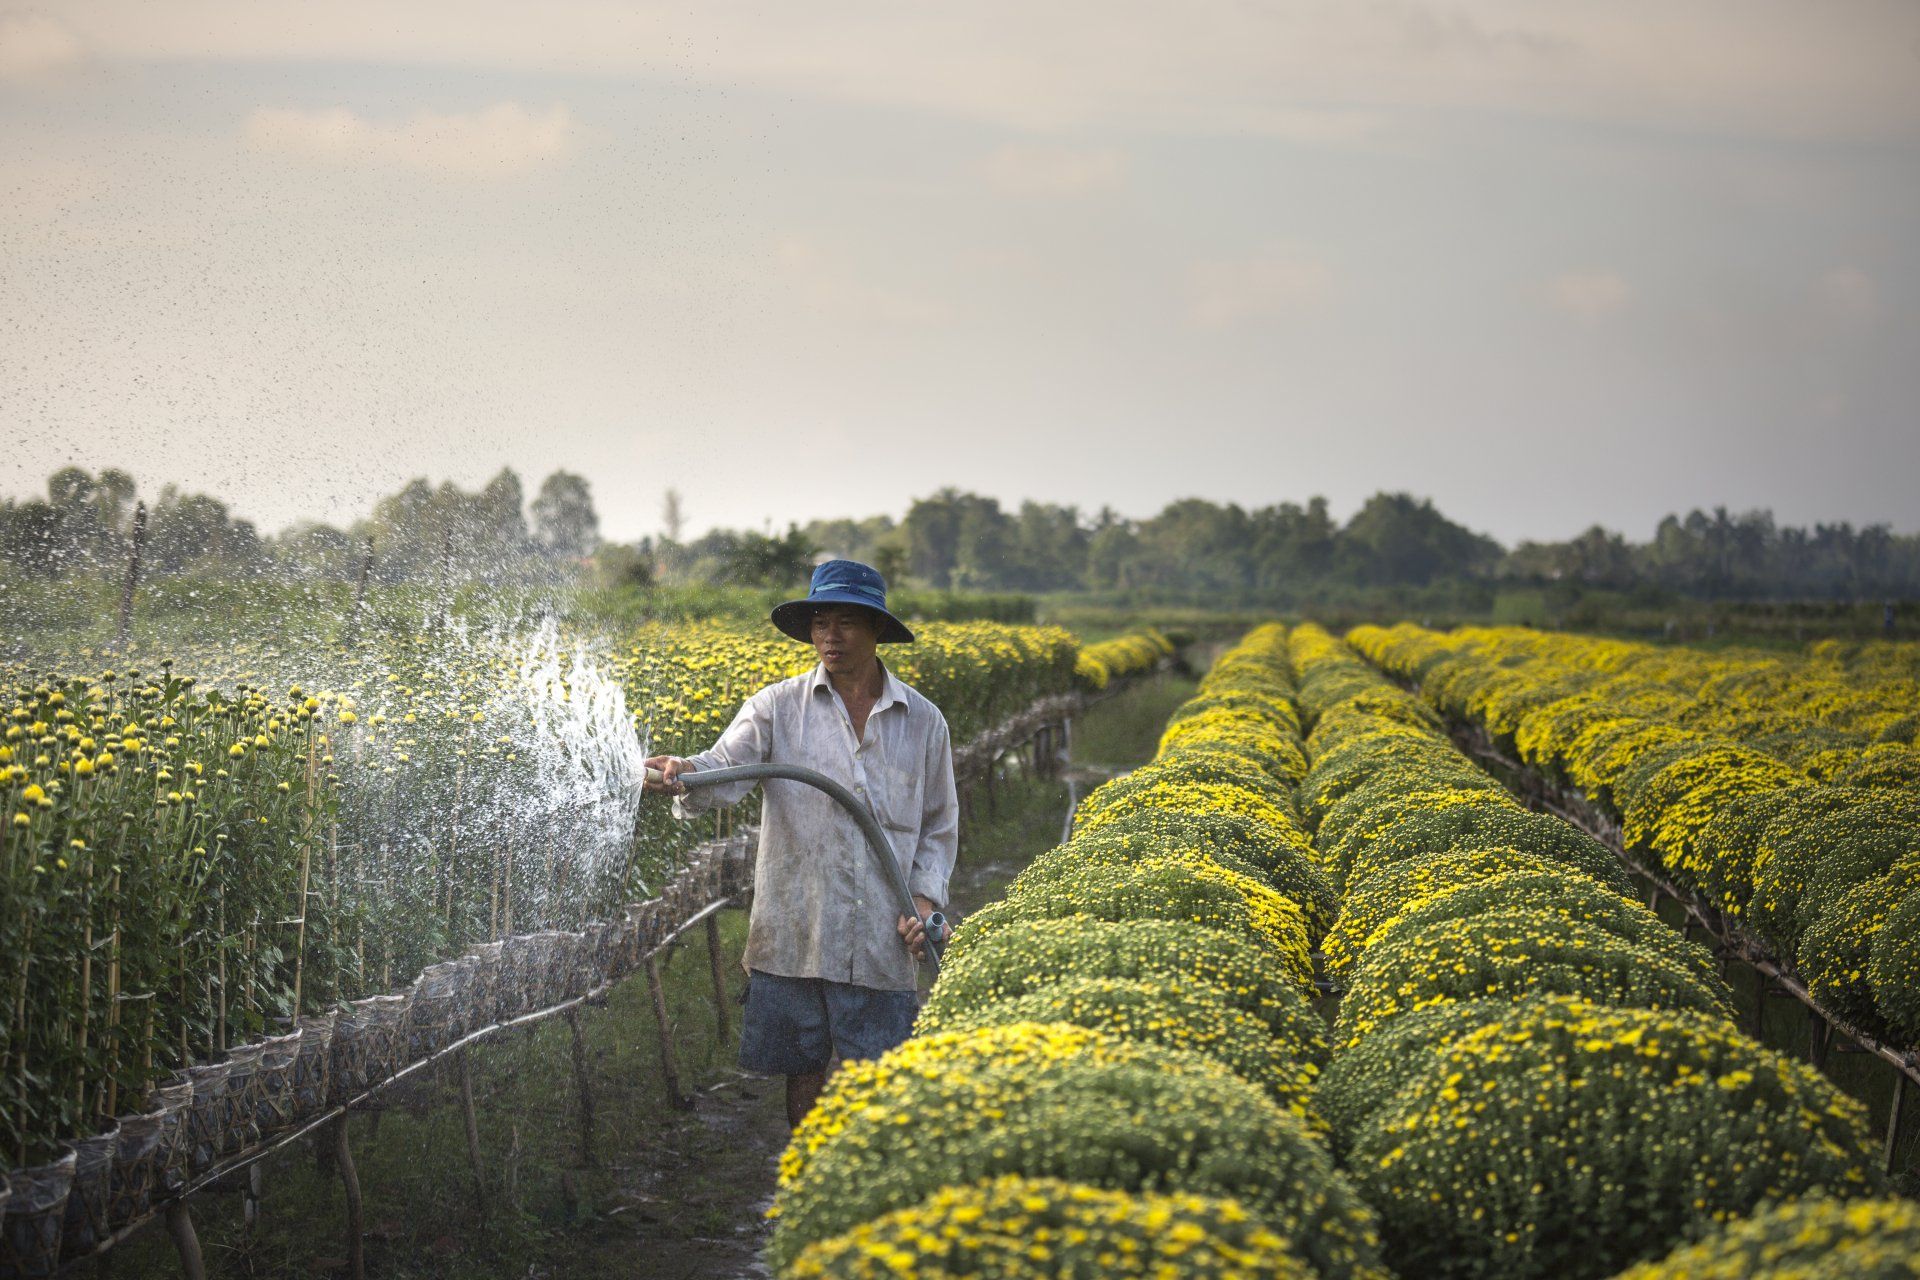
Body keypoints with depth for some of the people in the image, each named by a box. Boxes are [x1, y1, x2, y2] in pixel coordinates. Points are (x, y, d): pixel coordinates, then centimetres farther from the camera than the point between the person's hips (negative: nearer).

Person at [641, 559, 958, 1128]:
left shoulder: (923, 722, 7)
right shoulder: (778, 708, 1)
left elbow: (939, 825, 15)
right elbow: (726, 768, -15)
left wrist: (925, 897, 0)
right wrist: (683, 777, -38)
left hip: (882, 944, 1)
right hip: (795, 933, -1)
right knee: (803, 1070, 8)